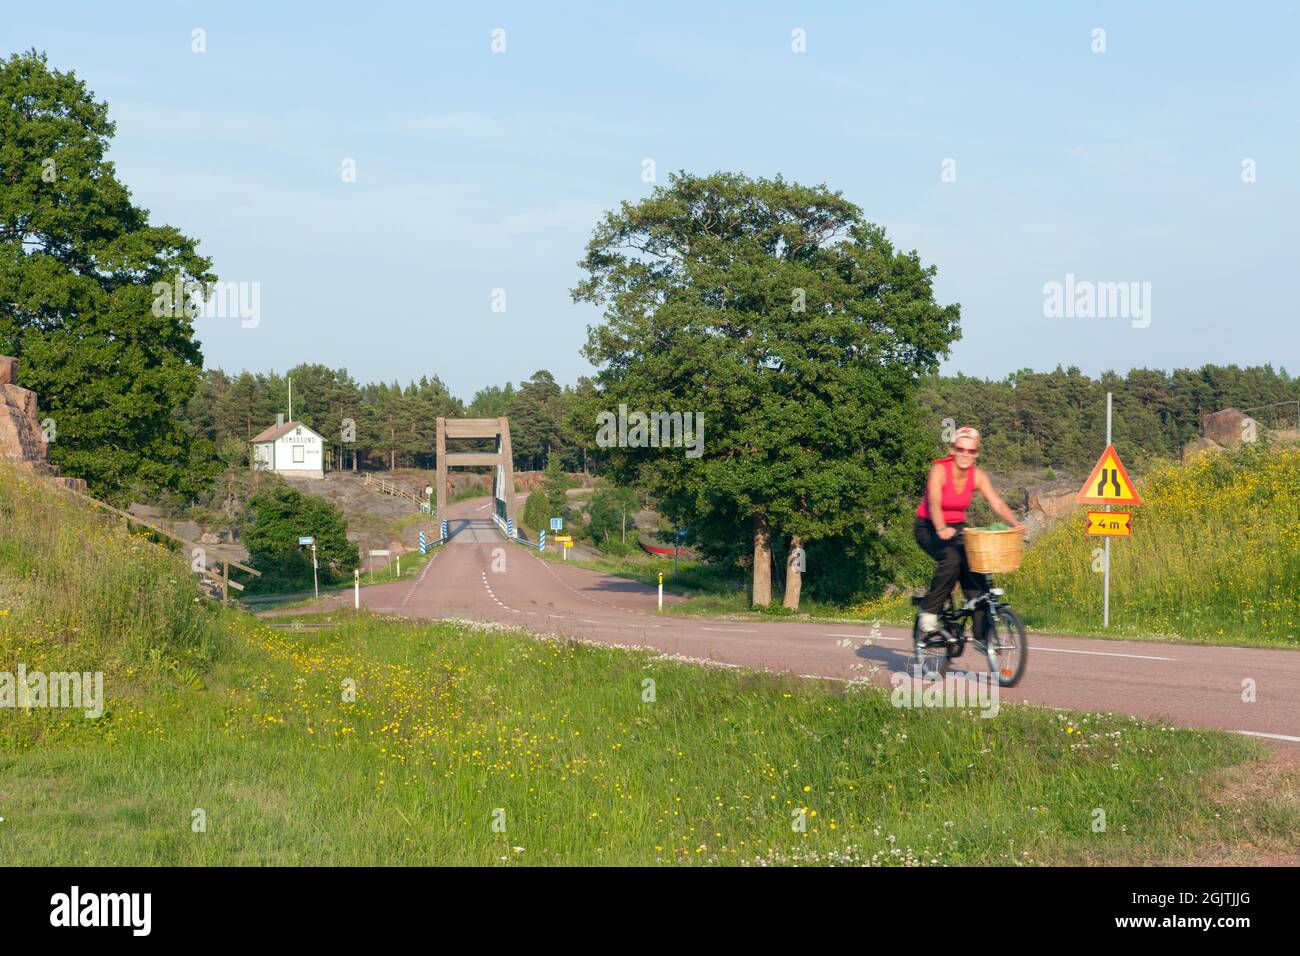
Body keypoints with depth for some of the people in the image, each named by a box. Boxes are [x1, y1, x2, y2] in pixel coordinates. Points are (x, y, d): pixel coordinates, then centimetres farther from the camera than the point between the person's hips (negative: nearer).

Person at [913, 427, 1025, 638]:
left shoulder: (978, 476, -7)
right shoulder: (939, 470, -20)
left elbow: (997, 503, -16)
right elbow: (934, 503, -34)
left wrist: (1015, 523, -33)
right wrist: (941, 529, -52)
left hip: (957, 528, 4)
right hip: (928, 528, -4)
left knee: (973, 569, -13)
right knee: (951, 559, -32)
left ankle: (981, 633, -6)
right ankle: (929, 610, -16)